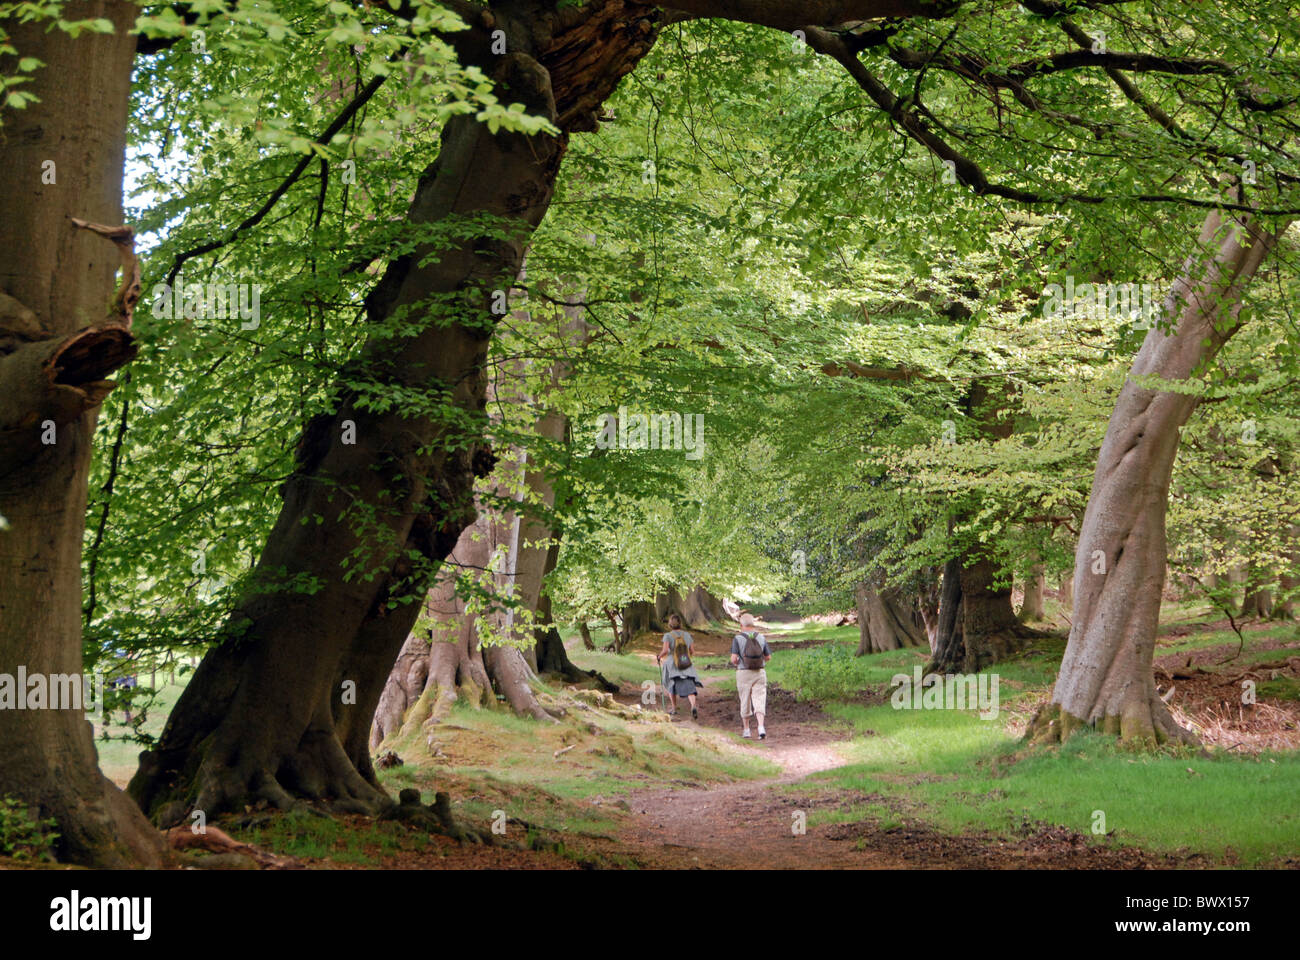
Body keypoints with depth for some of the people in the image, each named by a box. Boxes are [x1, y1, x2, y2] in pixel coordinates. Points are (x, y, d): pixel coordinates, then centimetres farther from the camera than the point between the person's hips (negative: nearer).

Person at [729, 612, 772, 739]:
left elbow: (734, 659, -14)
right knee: (759, 701, 0)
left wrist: (735, 663, 9)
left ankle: (746, 730, 18)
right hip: (760, 672, 1)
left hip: (744, 673, -1)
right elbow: (768, 657, 5)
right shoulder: (761, 638, 0)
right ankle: (761, 728, -18)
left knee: (745, 702, 11)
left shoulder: (737, 639, -9)